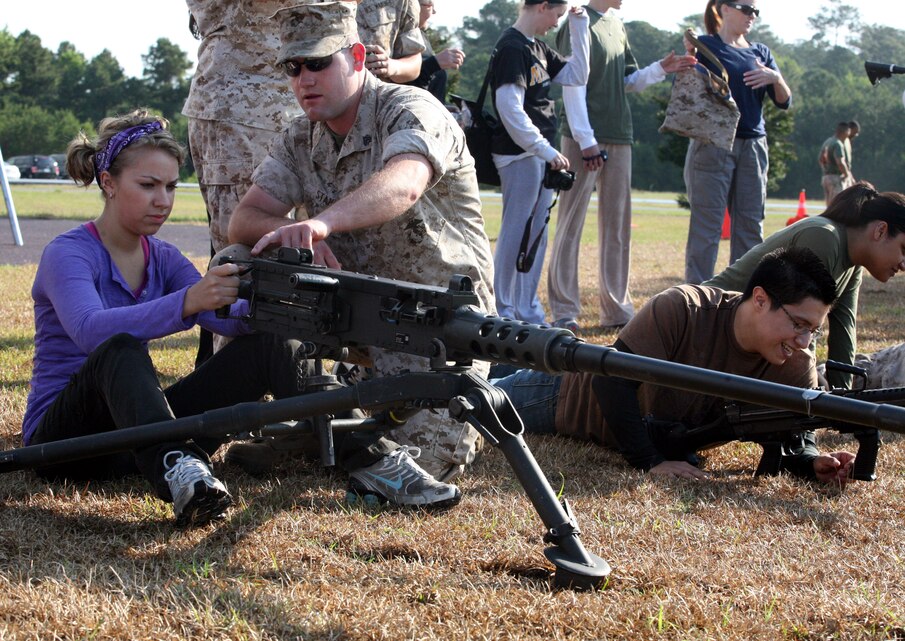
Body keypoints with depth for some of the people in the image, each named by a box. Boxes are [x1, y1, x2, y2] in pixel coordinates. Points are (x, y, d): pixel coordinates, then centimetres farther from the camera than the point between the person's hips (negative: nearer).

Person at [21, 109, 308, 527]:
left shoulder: (163, 258, 10)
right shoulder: (68, 254, -12)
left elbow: (231, 319, -7)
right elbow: (91, 331, -35)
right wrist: (187, 301, -48)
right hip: (63, 436, -6)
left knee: (266, 344, -9)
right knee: (120, 351, -39)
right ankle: (174, 472, -62)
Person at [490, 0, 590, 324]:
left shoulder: (538, 47, 15)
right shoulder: (511, 47, -14)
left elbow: (576, 76, 18)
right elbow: (510, 108, -21)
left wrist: (580, 28, 11)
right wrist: (546, 150, -22)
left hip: (540, 154, 9)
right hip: (519, 154, -9)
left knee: (536, 234, 11)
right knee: (516, 232, -4)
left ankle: (528, 311, 17)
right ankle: (501, 312, 2)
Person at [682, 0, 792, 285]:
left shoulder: (760, 52, 14)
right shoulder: (706, 46, -1)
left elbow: (784, 102, 9)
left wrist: (776, 78, -11)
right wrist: (690, 58, -25)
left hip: (753, 147, 6)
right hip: (713, 144, -5)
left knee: (750, 226, 5)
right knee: (706, 227, -7)